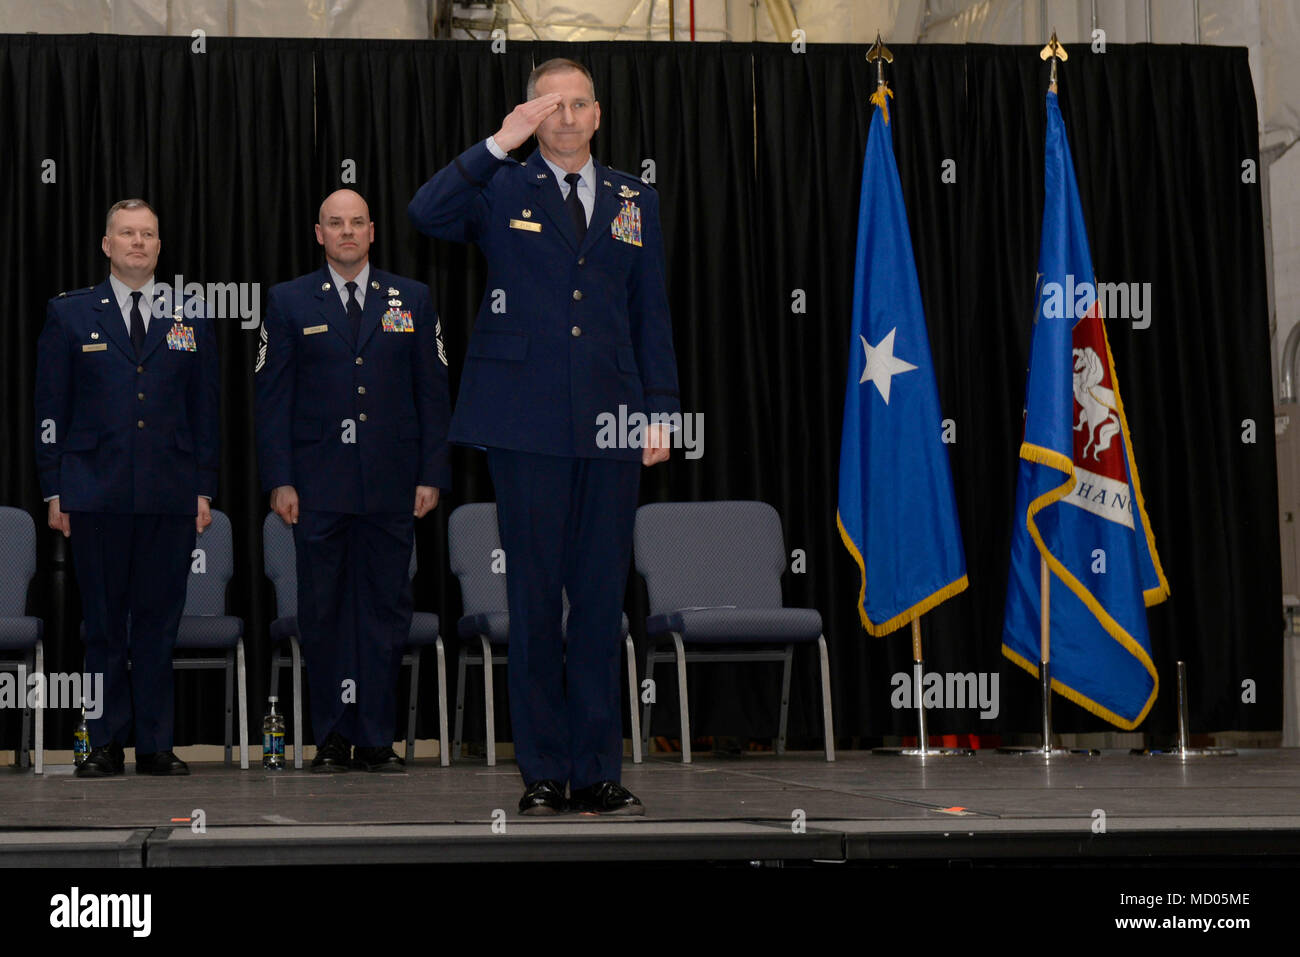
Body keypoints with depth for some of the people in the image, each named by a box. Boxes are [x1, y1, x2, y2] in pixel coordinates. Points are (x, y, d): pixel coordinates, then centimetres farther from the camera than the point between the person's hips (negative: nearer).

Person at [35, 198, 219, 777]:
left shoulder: (191, 317, 10)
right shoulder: (70, 314, 7)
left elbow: (205, 408, 10)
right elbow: (50, 408, 5)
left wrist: (204, 489, 4)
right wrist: (54, 490, -1)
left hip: (172, 495, 1)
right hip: (97, 491, -1)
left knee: (160, 621, 3)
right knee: (103, 621, 3)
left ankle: (155, 745, 10)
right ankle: (106, 745, 10)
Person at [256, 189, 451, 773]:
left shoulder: (412, 300, 10)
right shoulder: (290, 302, 7)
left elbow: (432, 391, 8)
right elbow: (272, 396, 3)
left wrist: (432, 474, 1)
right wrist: (279, 480, -5)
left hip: (390, 484, 1)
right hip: (318, 485, -1)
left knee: (385, 609, 2)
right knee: (323, 613, 2)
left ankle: (375, 738, 8)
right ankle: (331, 739, 10)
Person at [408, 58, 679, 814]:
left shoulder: (634, 201, 15)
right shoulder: (502, 192, 7)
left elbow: (652, 313, 15)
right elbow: (426, 214, -13)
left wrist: (660, 407, 7)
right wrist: (498, 146, -16)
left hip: (610, 425, 2)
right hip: (527, 423, -2)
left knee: (602, 595, 3)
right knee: (534, 595, 1)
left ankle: (598, 771, 9)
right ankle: (543, 773, 7)